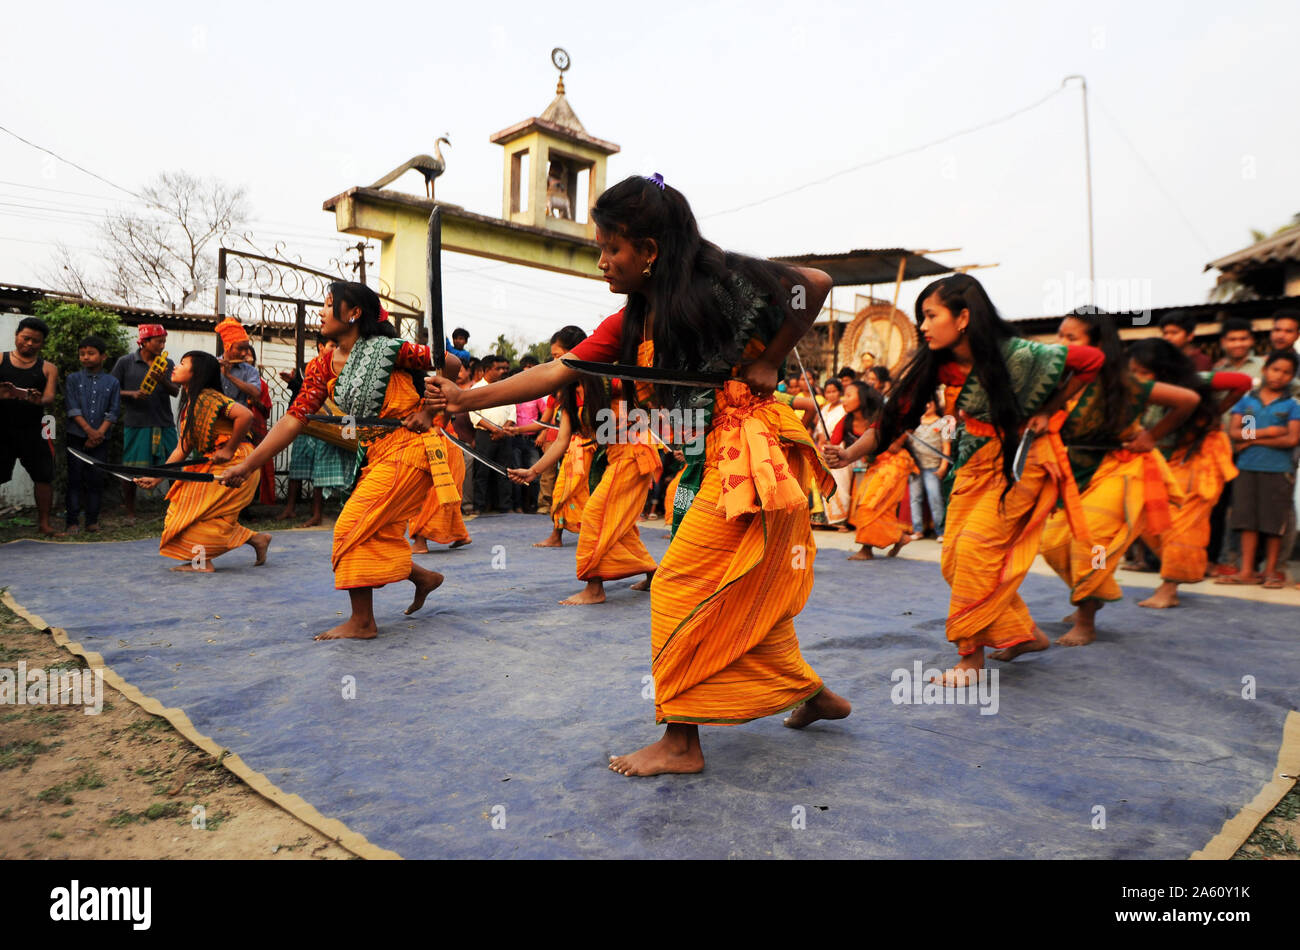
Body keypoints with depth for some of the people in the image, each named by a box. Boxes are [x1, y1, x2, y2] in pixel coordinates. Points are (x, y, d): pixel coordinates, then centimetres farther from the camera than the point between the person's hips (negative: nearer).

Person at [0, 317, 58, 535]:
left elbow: (49, 398, -2)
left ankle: (43, 522, 11)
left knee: (44, 476, 1)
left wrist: (38, 400, -25)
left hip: (33, 430, 1)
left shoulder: (47, 368, 10)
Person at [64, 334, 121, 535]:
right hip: (77, 437, 0)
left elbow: (113, 412, 2)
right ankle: (73, 521, 4)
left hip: (100, 439, 1)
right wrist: (89, 430, -13)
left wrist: (99, 433, -10)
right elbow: (72, 409, -3)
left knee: (96, 479, 3)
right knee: (75, 479, 0)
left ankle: (92, 520, 11)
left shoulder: (112, 383, 7)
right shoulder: (73, 379, 5)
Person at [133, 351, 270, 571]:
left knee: (202, 509, -6)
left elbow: (246, 415, -30)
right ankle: (256, 540, 20)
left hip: (234, 464, -9)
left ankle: (202, 561, 4)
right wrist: (157, 477, 11)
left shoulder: (209, 397, -15)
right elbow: (182, 448, 14)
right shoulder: (190, 404, 15)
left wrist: (229, 450, -22)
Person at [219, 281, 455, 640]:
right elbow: (294, 419, 0)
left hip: (407, 449, -7)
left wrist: (429, 411, -9)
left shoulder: (388, 350, -13)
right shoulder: (324, 365, 6)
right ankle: (424, 577, 33)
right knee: (373, 533, 7)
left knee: (353, 527, -11)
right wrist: (247, 465, -5)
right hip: (374, 456, 7)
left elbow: (452, 364, -7)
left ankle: (362, 622, 0)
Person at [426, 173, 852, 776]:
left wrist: (768, 361, -7)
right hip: (705, 463, 8)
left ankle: (681, 742, 4)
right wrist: (465, 399, -4)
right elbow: (555, 372, 2)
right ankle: (813, 693, 34)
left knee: (680, 587, -8)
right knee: (743, 593, 14)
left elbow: (817, 284, -3)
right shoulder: (630, 325, 8)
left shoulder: (720, 282, -10)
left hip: (751, 457, -7)